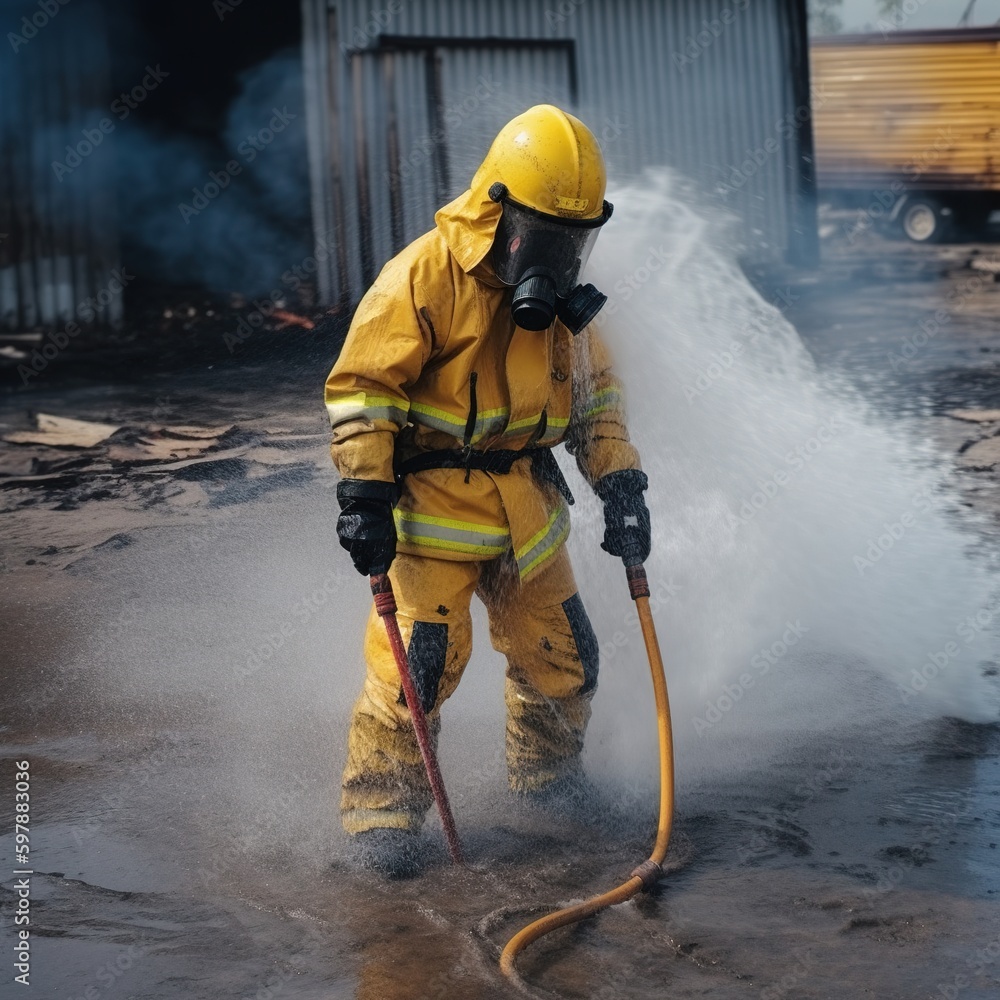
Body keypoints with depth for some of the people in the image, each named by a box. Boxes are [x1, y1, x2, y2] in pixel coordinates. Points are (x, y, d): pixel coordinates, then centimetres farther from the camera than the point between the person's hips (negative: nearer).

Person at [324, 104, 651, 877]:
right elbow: (361, 385, -14)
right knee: (420, 656, -13)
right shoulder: (427, 274, -14)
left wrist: (621, 483, 7)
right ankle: (381, 809, 2)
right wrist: (363, 494, -18)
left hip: (524, 505, 6)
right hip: (430, 495, -6)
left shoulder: (562, 296, 7)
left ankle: (548, 777, 34)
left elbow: (594, 392, 17)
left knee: (562, 654, 9)